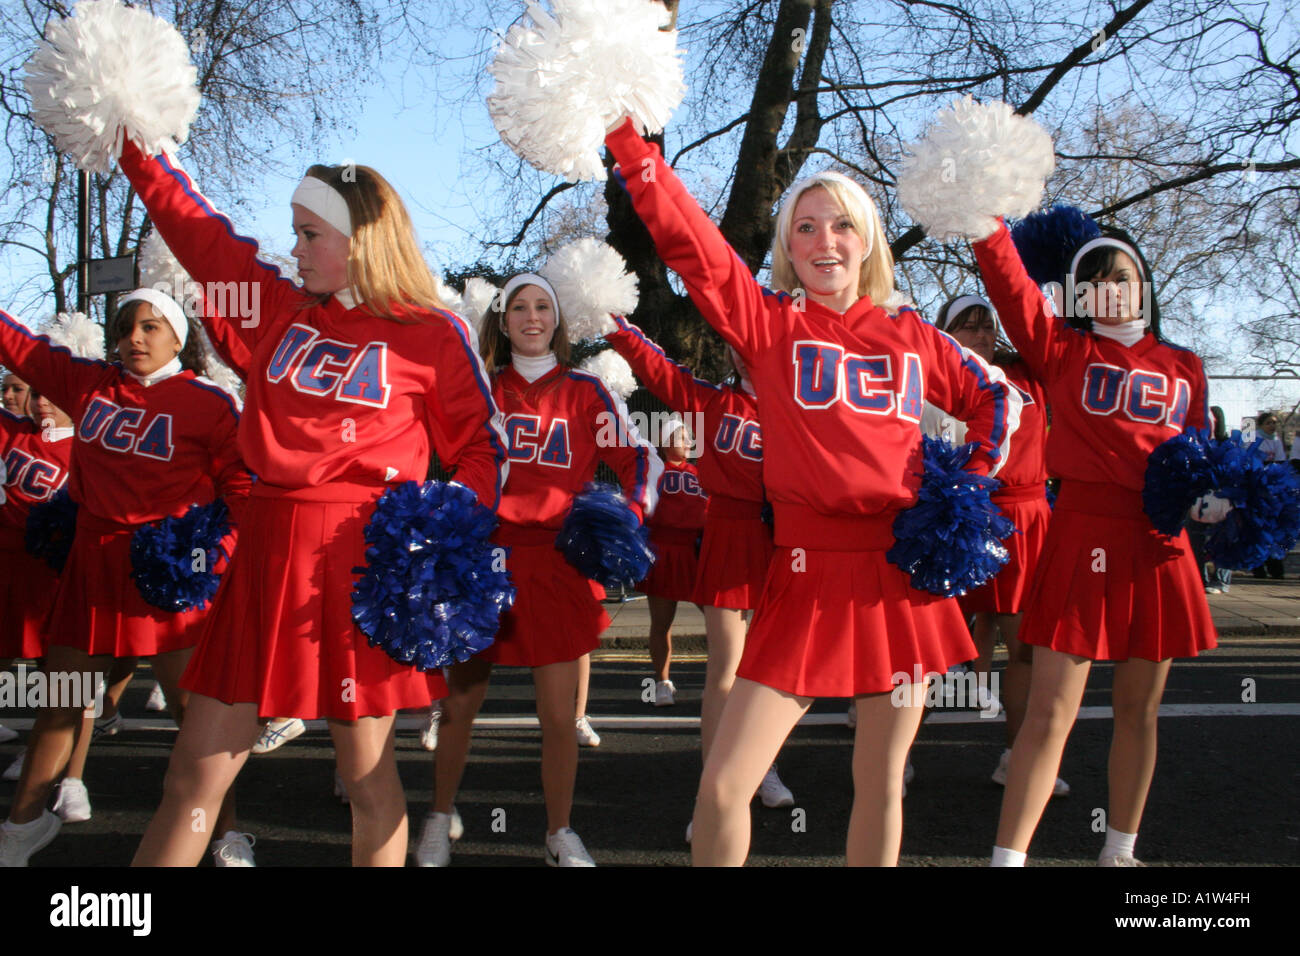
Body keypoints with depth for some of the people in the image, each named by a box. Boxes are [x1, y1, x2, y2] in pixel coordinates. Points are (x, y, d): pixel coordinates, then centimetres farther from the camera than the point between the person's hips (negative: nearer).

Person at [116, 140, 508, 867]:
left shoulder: (434, 334, 0)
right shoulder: (280, 307, 12)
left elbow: (483, 445, 4)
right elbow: (194, 226, 17)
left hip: (364, 560, -4)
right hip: (268, 552, 4)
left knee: (368, 776, 5)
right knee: (194, 778, 6)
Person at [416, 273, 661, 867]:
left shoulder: (586, 393, 7)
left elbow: (641, 459, 6)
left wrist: (629, 517, -10)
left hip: (557, 565, -1)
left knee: (559, 714, 3)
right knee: (460, 702, 7)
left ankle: (560, 834, 21)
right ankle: (440, 819, 28)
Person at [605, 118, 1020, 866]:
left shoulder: (912, 335, 10)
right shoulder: (769, 323, 2)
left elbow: (996, 399, 22)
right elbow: (687, 240, -10)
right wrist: (623, 133, -18)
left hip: (901, 573, 3)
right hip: (807, 577, -2)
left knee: (881, 784, 11)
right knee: (723, 787, -8)